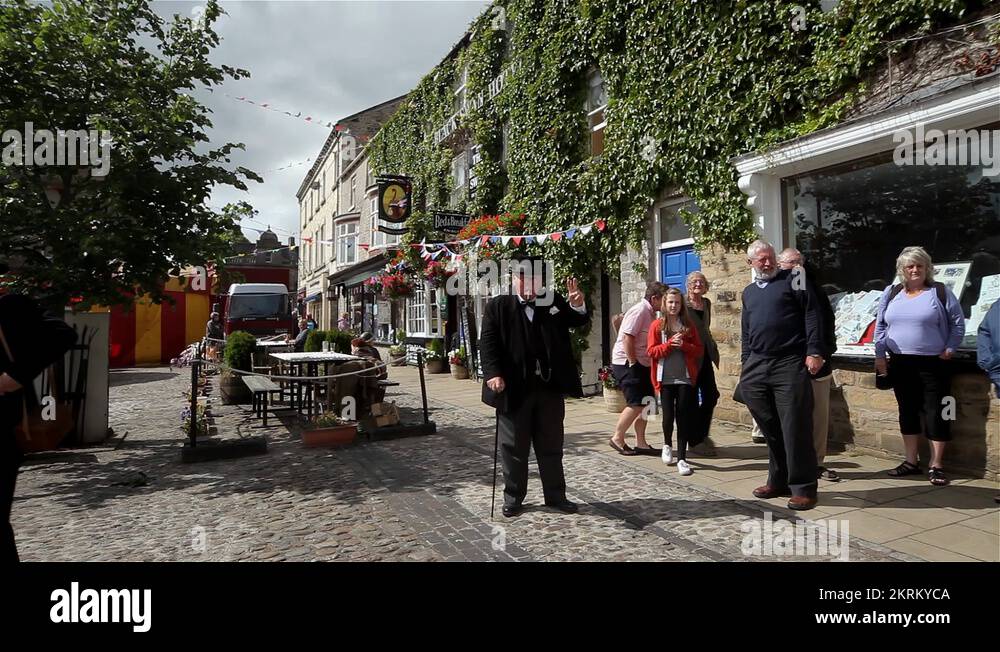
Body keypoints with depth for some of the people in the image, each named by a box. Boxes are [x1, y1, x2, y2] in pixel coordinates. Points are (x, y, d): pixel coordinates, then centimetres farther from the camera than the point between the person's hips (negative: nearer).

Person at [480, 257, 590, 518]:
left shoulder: (554, 302, 7)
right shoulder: (498, 306, 0)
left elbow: (579, 321, 4)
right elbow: (488, 343, -6)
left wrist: (578, 306, -20)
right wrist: (493, 374, -20)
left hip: (550, 388, 2)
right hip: (513, 388, -2)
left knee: (551, 446, 14)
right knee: (514, 448, 9)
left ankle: (555, 496, 26)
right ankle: (513, 498, 23)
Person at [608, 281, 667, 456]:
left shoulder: (651, 314, 13)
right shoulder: (639, 311, -15)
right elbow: (627, 338, -22)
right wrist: (633, 364, -18)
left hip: (641, 364, 9)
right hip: (627, 363, -9)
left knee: (646, 403, 8)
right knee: (636, 404, -10)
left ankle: (641, 443, 15)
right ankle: (617, 438, 5)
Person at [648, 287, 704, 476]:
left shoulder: (689, 325, 7)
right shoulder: (657, 325, 3)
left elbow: (700, 350, 5)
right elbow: (651, 351, -2)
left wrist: (684, 345, -12)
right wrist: (670, 343, -14)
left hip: (685, 378, 1)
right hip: (665, 379, -1)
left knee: (683, 418, -1)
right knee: (668, 415, 2)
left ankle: (682, 458, 5)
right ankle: (667, 445, 33)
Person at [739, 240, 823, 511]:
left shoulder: (792, 278, 4)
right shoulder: (748, 292, 20)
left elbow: (811, 314, -4)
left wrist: (814, 352, -12)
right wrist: (746, 365, 18)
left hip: (790, 364, -5)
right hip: (757, 366, 5)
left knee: (795, 429, -4)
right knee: (770, 429, 10)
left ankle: (803, 488, 5)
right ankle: (778, 481, 23)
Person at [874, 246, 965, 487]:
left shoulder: (940, 292, -1)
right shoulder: (891, 293, 8)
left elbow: (958, 323, 4)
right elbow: (880, 326, 11)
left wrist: (949, 349, -5)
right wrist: (880, 355, 7)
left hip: (933, 364, -3)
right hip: (899, 363, 3)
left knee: (935, 413, -2)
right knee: (907, 411, 10)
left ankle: (936, 466, 7)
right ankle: (911, 461, 21)